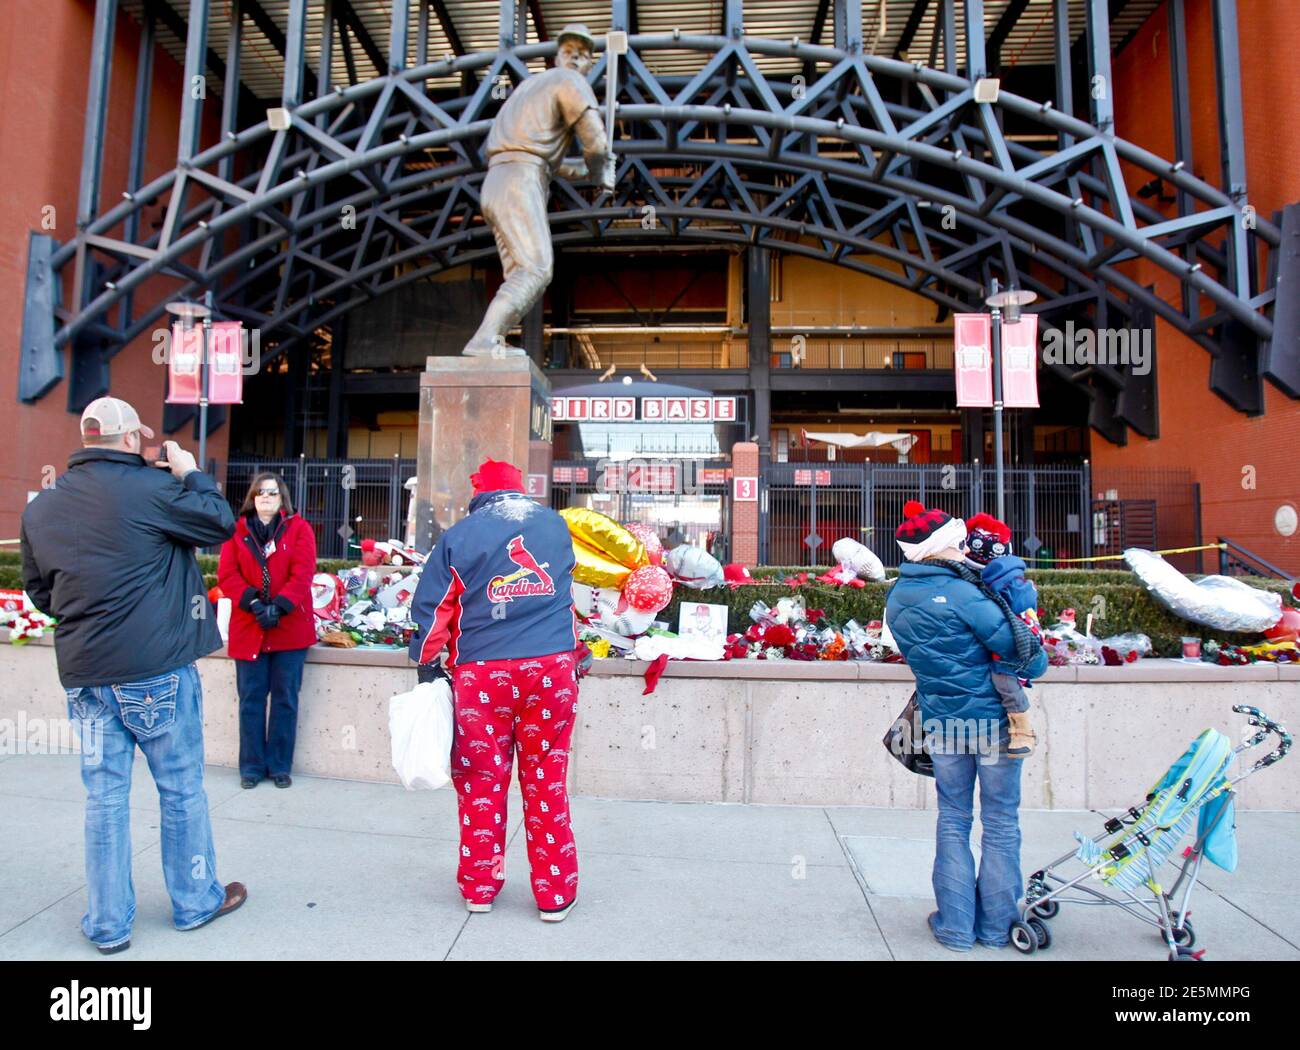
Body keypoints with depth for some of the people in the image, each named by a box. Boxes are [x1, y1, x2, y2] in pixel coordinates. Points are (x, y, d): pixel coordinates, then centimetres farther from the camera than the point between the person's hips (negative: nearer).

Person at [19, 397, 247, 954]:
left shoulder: (41, 507, 7)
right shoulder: (150, 488, -15)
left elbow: (39, 590, 16)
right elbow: (220, 522, -4)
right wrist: (192, 474, 8)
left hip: (84, 673, 6)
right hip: (156, 668, -5)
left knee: (105, 795, 13)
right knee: (181, 788, 11)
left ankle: (108, 923, 22)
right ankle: (196, 901, 26)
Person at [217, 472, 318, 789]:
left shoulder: (299, 528, 3)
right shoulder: (237, 530, 8)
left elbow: (303, 573, -7)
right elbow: (227, 574, -1)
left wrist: (280, 607, -17)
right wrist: (254, 603, -15)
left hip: (290, 628, -1)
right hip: (248, 628, 1)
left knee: (285, 698, 5)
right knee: (251, 698, 7)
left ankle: (280, 765, 16)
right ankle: (252, 765, 18)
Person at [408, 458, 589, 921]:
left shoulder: (459, 535, 3)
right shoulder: (554, 524, 11)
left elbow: (432, 605, 2)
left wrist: (427, 662, 13)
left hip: (480, 674, -1)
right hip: (552, 669, 1)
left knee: (480, 781, 12)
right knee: (546, 782, 9)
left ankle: (479, 887, 24)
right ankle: (555, 894, 17)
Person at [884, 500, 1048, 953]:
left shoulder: (897, 598, 1)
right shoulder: (961, 593, -19)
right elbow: (1021, 649, -14)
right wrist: (1036, 662, 5)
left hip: (942, 721, 5)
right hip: (994, 718, -5)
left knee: (952, 820, 15)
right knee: (1000, 822, 10)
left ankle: (955, 924, 17)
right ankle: (995, 924, 20)